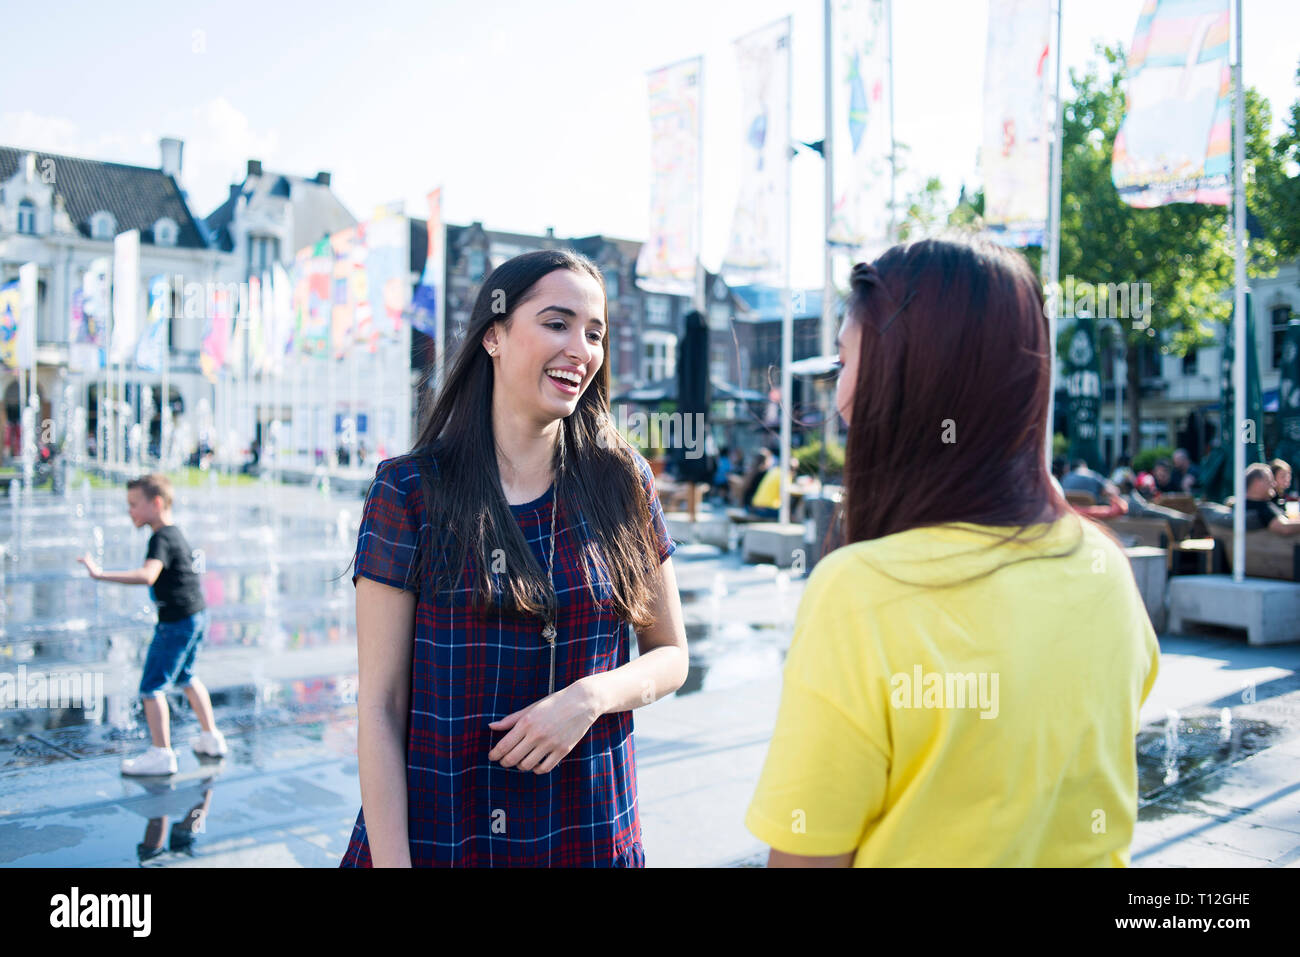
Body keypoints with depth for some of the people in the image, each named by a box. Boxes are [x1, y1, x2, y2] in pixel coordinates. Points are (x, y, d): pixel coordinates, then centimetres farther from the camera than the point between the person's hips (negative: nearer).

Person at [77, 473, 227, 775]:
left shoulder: (162, 539, -20)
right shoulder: (176, 533, 11)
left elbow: (147, 576, -37)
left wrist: (101, 575, -43)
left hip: (177, 622, -10)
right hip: (197, 615, 10)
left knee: (151, 686, -2)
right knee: (185, 677, 26)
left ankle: (162, 754, 0)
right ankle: (211, 739, 34)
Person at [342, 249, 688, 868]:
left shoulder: (623, 482, -1)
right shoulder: (408, 491, -8)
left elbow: (670, 655, 5)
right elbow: (380, 707, -8)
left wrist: (592, 696, -14)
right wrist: (391, 861, -13)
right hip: (434, 835, -2)